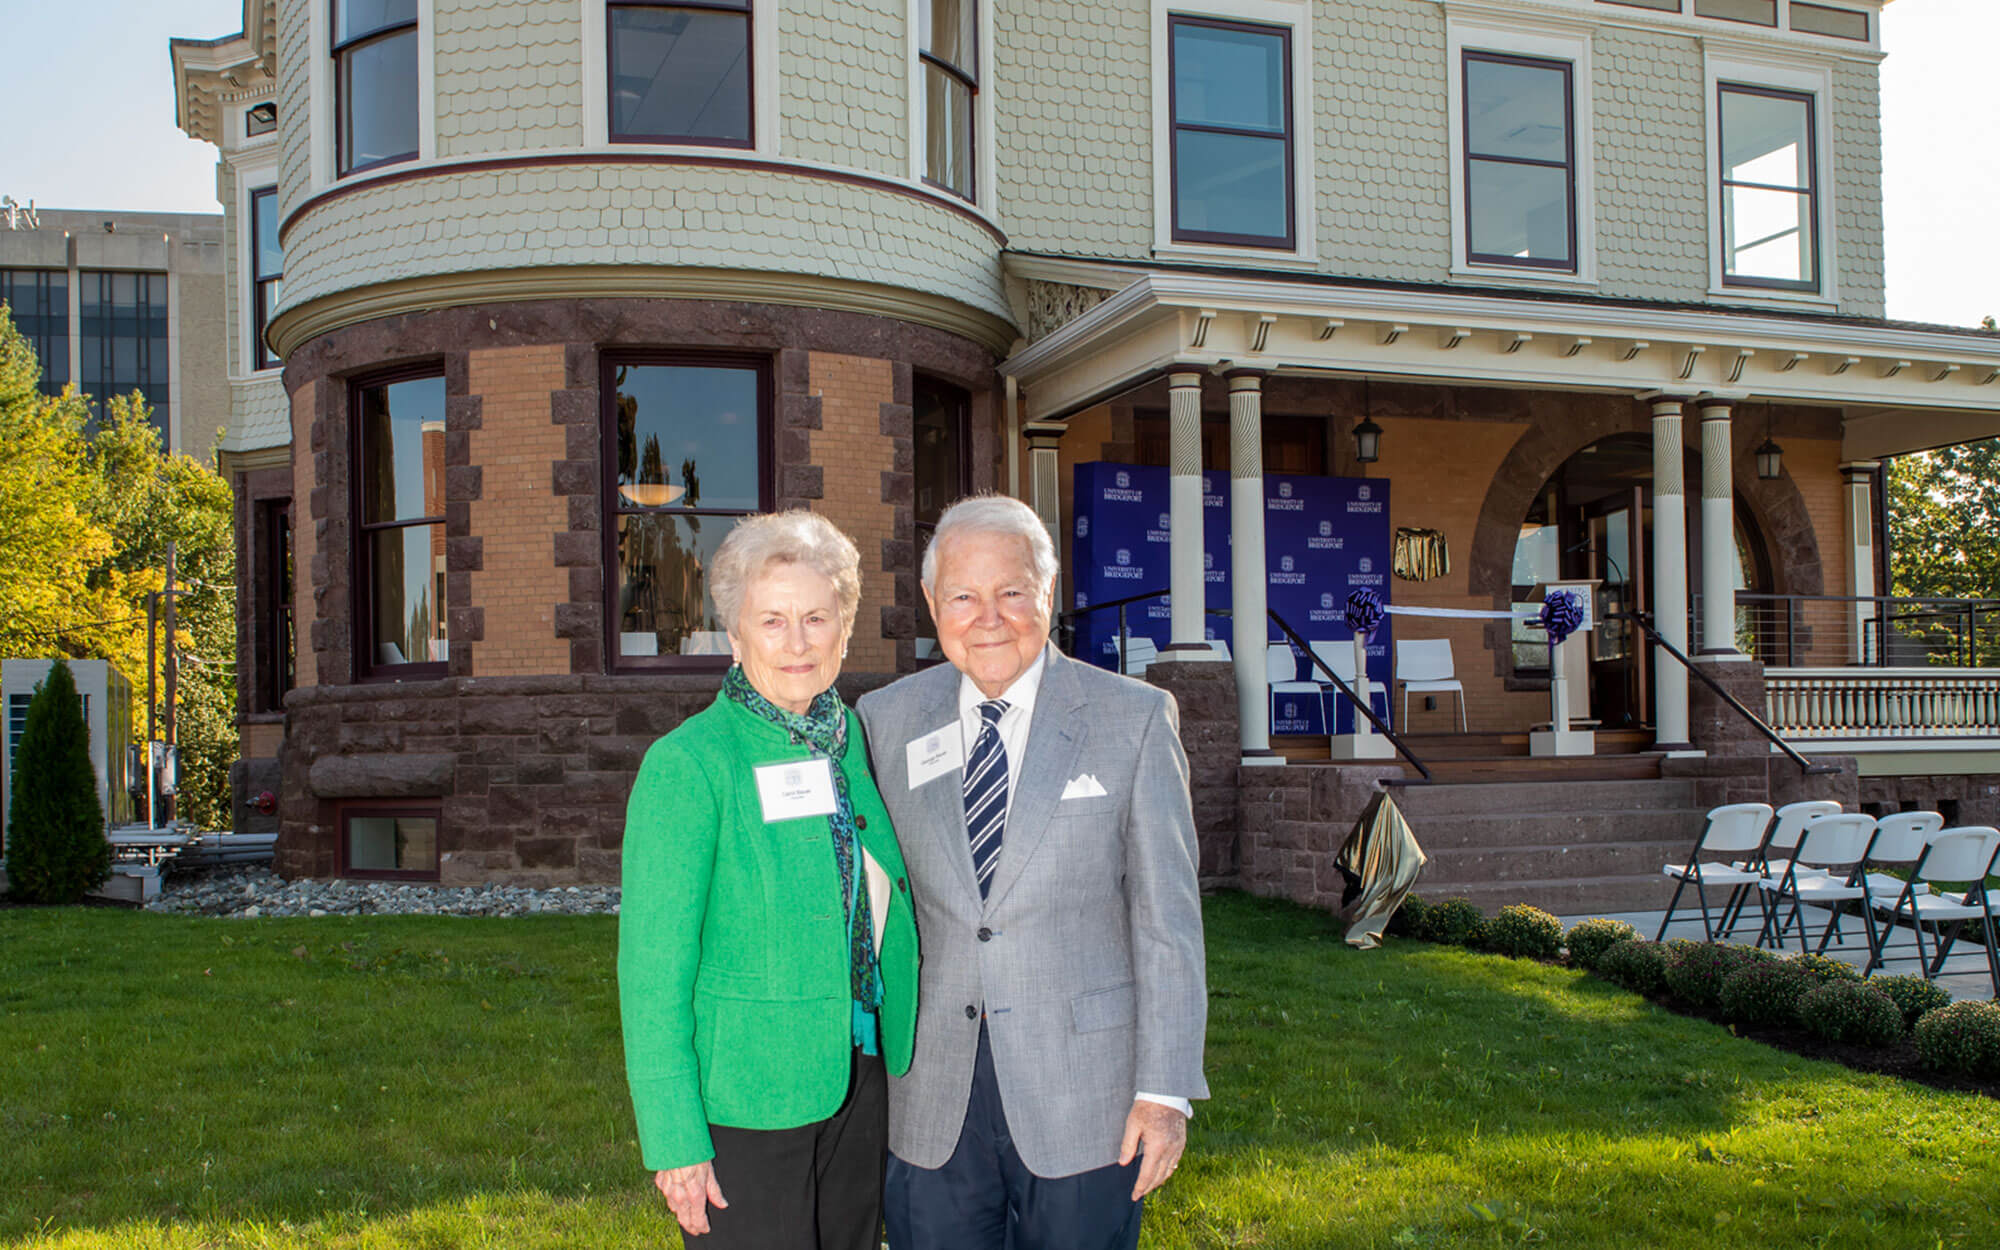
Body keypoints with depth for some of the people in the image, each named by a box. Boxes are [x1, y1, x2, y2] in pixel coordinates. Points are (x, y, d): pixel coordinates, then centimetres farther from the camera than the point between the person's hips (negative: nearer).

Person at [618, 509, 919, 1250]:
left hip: (859, 1078, 6)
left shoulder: (850, 738, 3)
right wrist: (674, 1139, -14)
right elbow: (653, 965, -14)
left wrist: (893, 1058, 10)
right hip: (745, 1095, -6)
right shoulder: (687, 763, -15)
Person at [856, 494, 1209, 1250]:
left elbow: (1168, 915, -5)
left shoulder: (1134, 719, -4)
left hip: (1082, 1097, -2)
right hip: (931, 1101, 2)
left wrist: (1165, 1089, -8)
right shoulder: (886, 720, 2)